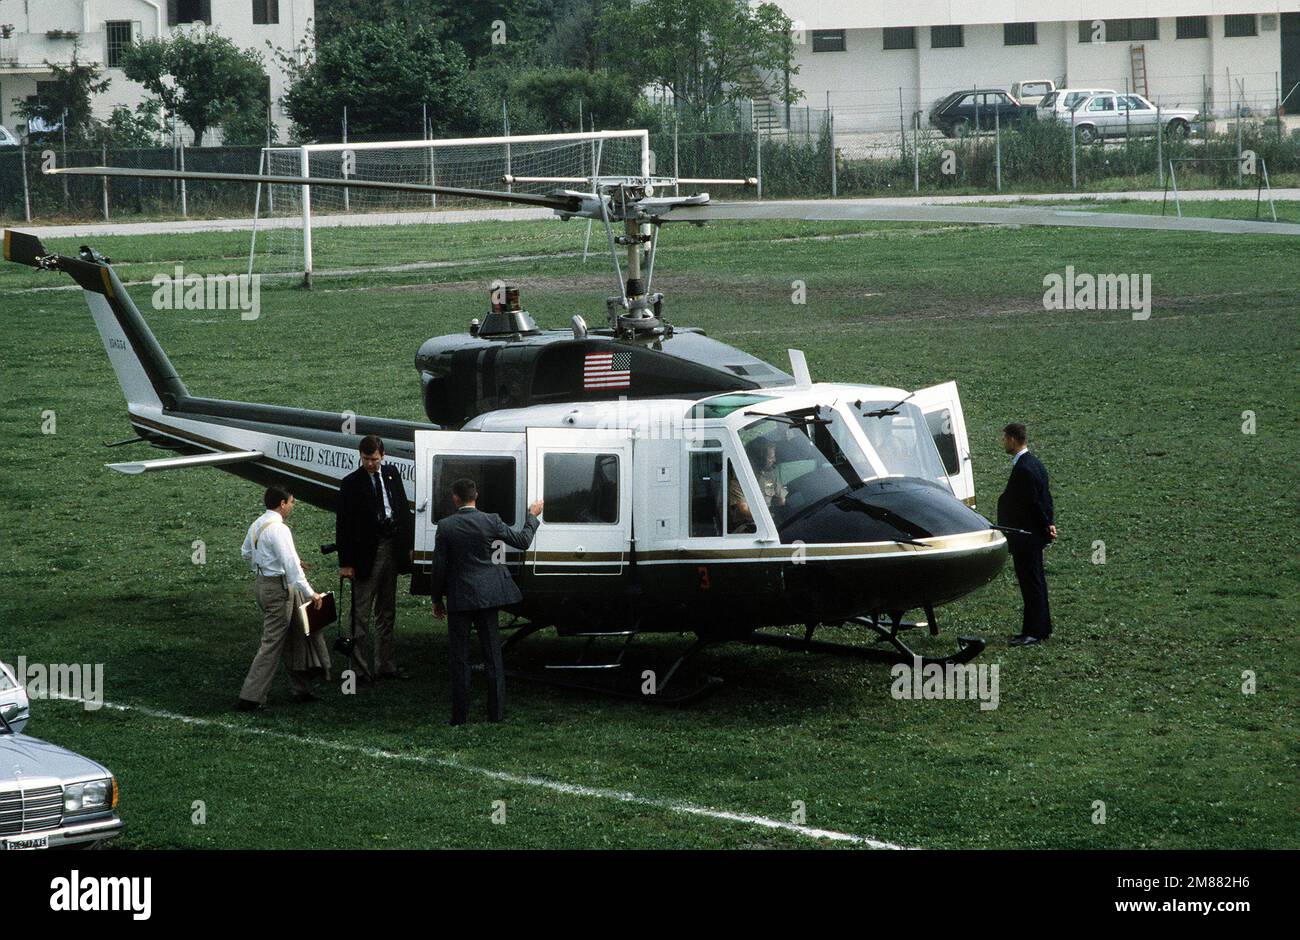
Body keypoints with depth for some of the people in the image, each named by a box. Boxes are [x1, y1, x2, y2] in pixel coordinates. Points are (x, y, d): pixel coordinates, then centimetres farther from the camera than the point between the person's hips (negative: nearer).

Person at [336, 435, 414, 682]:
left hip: (391, 550, 6)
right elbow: (343, 525, -9)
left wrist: (408, 544, 7)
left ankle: (386, 666, 21)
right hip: (366, 554, -6)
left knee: (386, 613, 14)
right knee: (361, 613, -2)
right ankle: (360, 668, 0)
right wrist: (345, 562, -14)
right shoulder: (351, 483, -8)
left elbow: (403, 509, 14)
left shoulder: (391, 474, 7)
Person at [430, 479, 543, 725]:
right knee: (492, 654, 9)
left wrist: (437, 600, 6)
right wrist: (532, 517, 22)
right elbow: (522, 541, 5)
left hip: (459, 598, -2)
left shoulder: (445, 526, -8)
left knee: (459, 657, 5)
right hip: (487, 595, 2)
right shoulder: (490, 521, -6)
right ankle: (496, 712, 9)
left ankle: (460, 714, 4)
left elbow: (439, 566, -5)